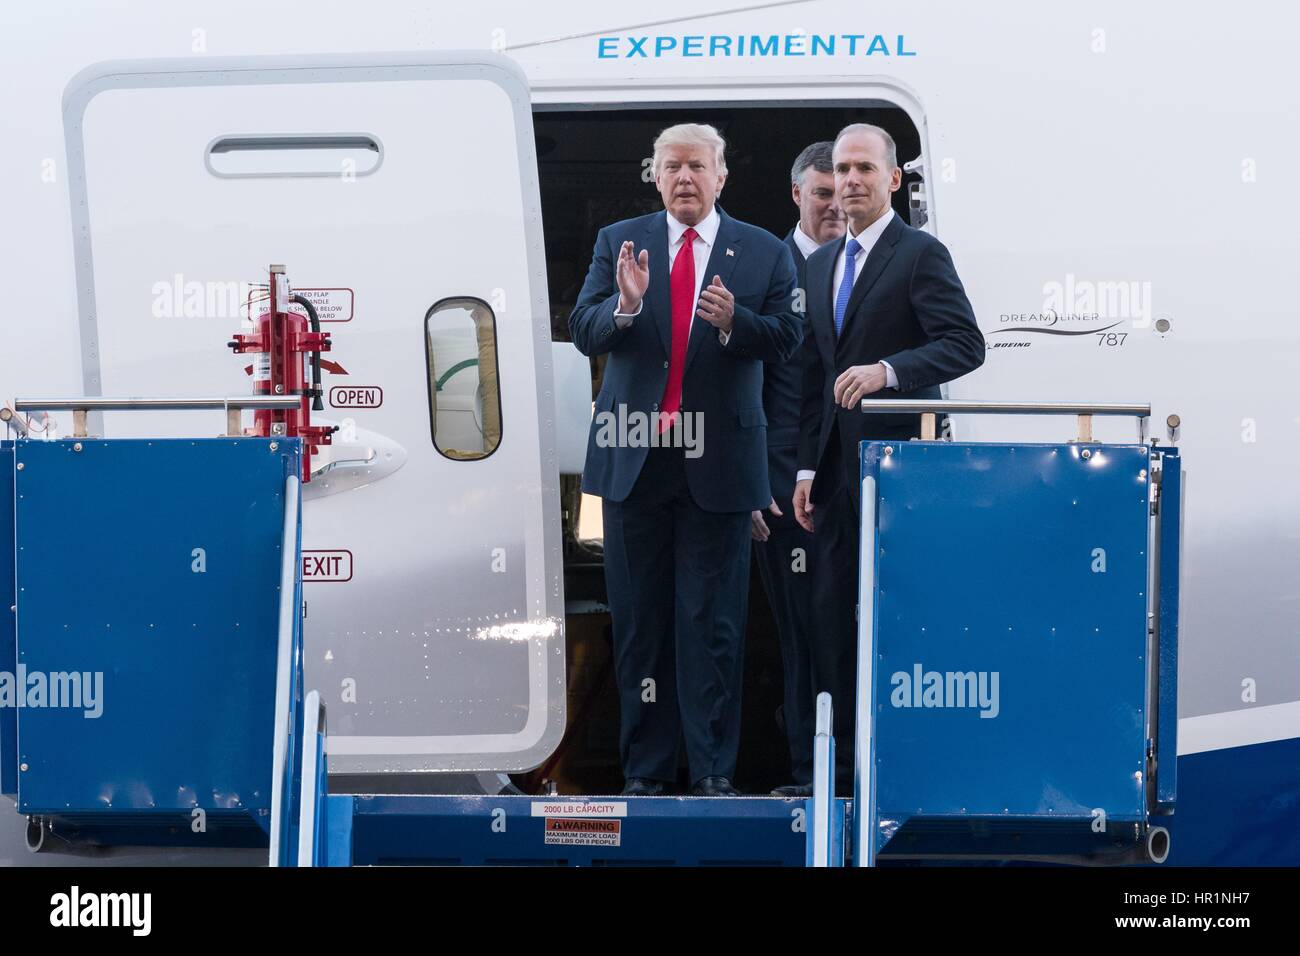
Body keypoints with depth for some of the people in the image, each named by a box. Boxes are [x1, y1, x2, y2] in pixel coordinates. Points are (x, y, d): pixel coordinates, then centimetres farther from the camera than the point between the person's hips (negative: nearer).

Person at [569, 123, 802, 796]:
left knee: (712, 619, -1)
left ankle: (713, 770, 3)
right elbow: (583, 333, -1)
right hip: (634, 458, 2)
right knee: (638, 616, 7)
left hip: (717, 462, -2)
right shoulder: (618, 242, 7)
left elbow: (786, 338, -2)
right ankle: (645, 768, 13)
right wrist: (624, 305, -21)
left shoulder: (764, 253, 5)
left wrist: (733, 321, -20)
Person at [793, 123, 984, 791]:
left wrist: (889, 370, -28)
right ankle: (841, 763, 13)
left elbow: (965, 345, -15)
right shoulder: (822, 264, 17)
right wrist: (807, 466, 13)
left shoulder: (922, 254, -5)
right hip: (837, 464, 7)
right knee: (832, 616, 7)